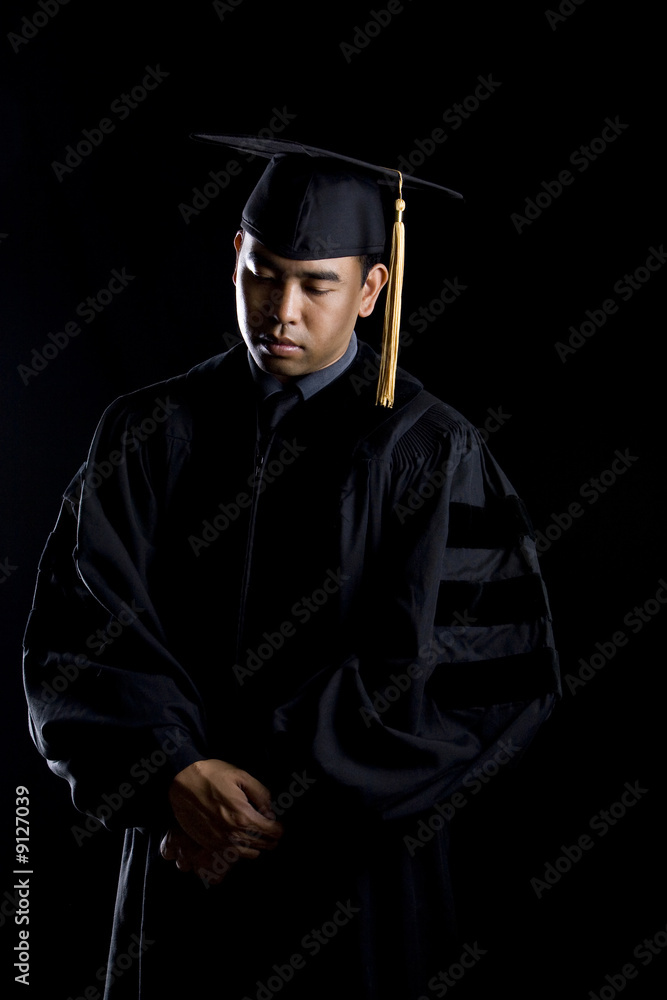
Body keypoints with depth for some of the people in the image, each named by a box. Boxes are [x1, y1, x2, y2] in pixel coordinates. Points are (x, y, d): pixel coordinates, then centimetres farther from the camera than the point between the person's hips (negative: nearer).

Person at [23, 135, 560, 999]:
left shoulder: (431, 453, -7)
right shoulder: (151, 434, 1)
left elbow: (483, 669, -12)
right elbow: (77, 630, -4)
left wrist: (285, 795, -15)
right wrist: (177, 776, -19)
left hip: (357, 879, -2)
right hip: (181, 866, 2)